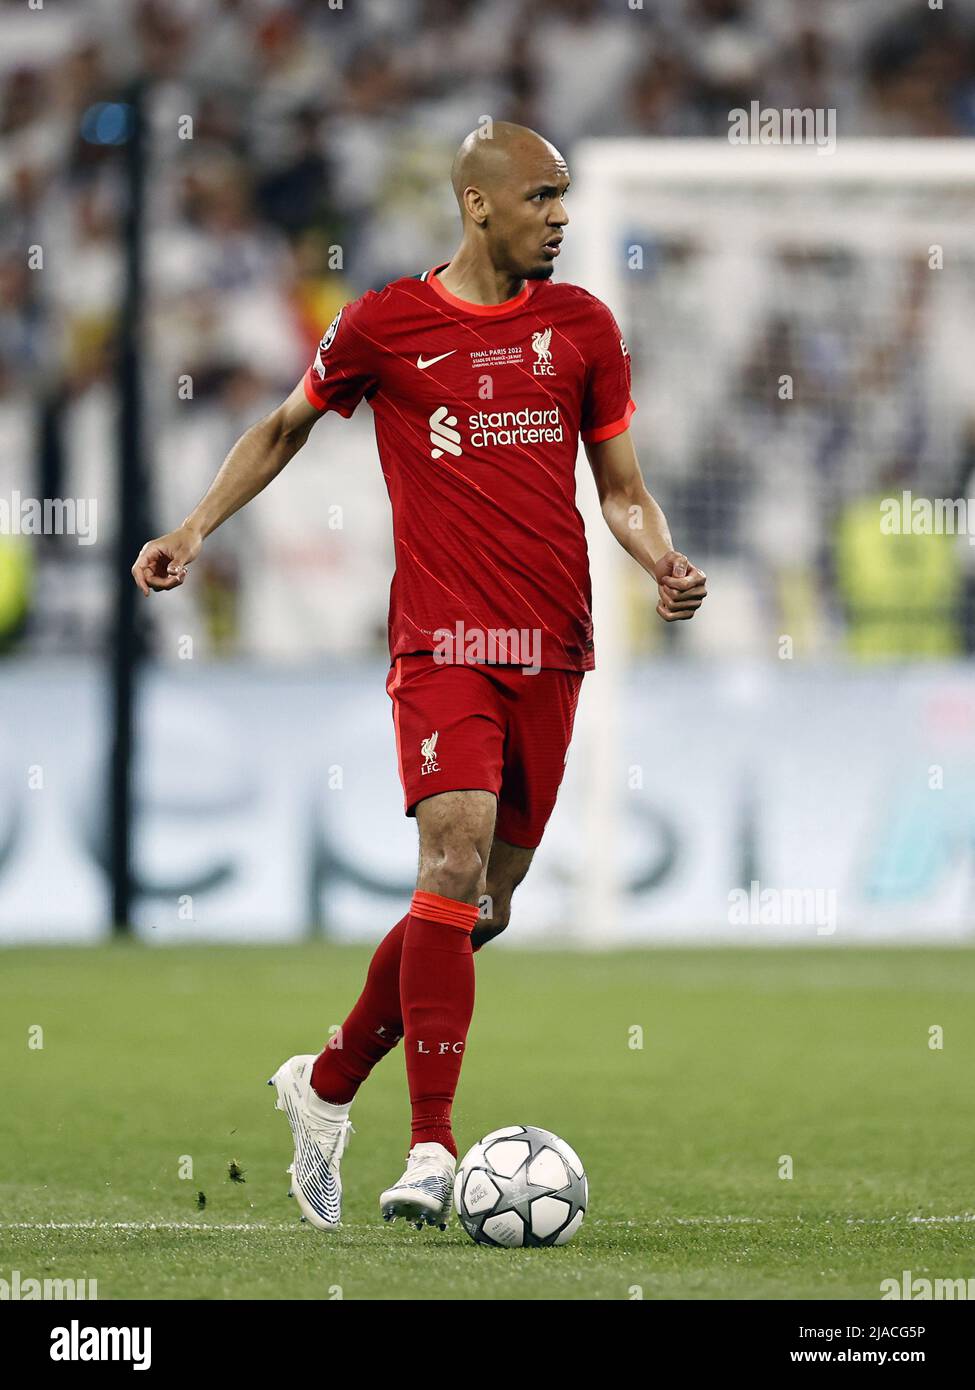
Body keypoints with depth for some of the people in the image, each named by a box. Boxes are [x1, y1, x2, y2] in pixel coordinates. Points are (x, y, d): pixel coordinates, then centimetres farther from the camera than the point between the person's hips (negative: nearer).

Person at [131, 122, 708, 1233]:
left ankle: (327, 1084, 27)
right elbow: (287, 426, 16)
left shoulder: (582, 326, 9)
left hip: (552, 646, 4)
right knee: (456, 859, -22)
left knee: (484, 904, 7)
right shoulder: (386, 323, 0)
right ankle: (433, 1150, -22)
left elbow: (621, 488, 15)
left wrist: (664, 564, -4)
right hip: (442, 640, -4)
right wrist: (193, 530, 8)